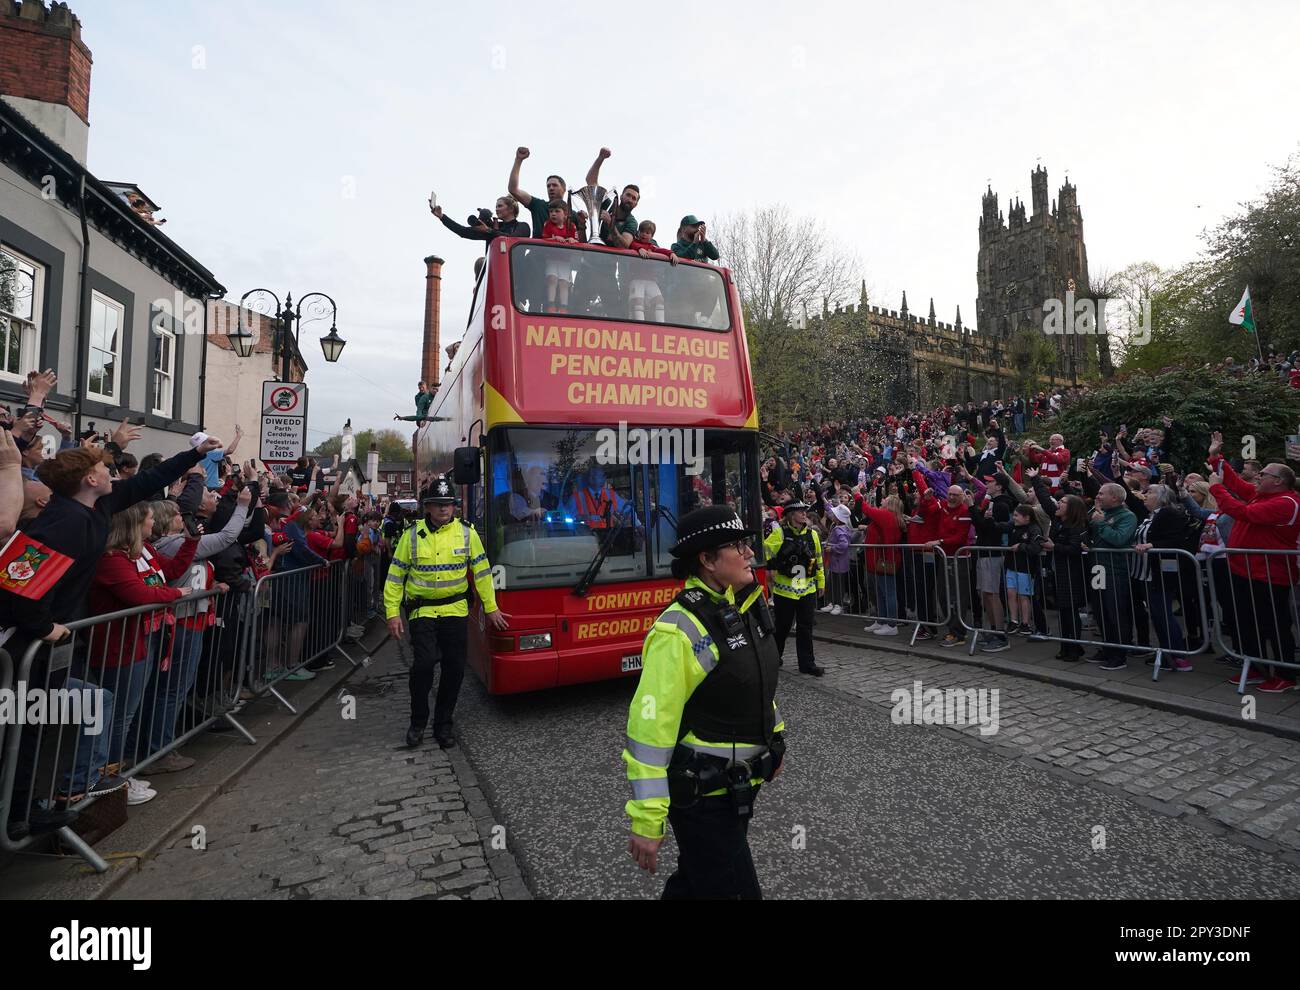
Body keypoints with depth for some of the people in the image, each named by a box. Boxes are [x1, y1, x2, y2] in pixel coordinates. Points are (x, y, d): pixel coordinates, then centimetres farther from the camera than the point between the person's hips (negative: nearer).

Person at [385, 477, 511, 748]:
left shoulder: (467, 534, 1)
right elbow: (395, 576, 3)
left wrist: (491, 608, 5)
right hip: (422, 611, -1)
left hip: (455, 610, 2)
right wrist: (392, 613, -3)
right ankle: (418, 722, 9)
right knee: (424, 663, -16)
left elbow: (482, 572, 5)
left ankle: (443, 724, 23)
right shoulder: (412, 536, -1)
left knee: (455, 669, 4)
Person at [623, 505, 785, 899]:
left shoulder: (749, 605, 0)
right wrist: (646, 821, -21)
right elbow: (649, 727, -25)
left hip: (742, 783, 8)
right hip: (701, 793, -8)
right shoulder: (680, 630, -26)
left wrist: (775, 739, 22)